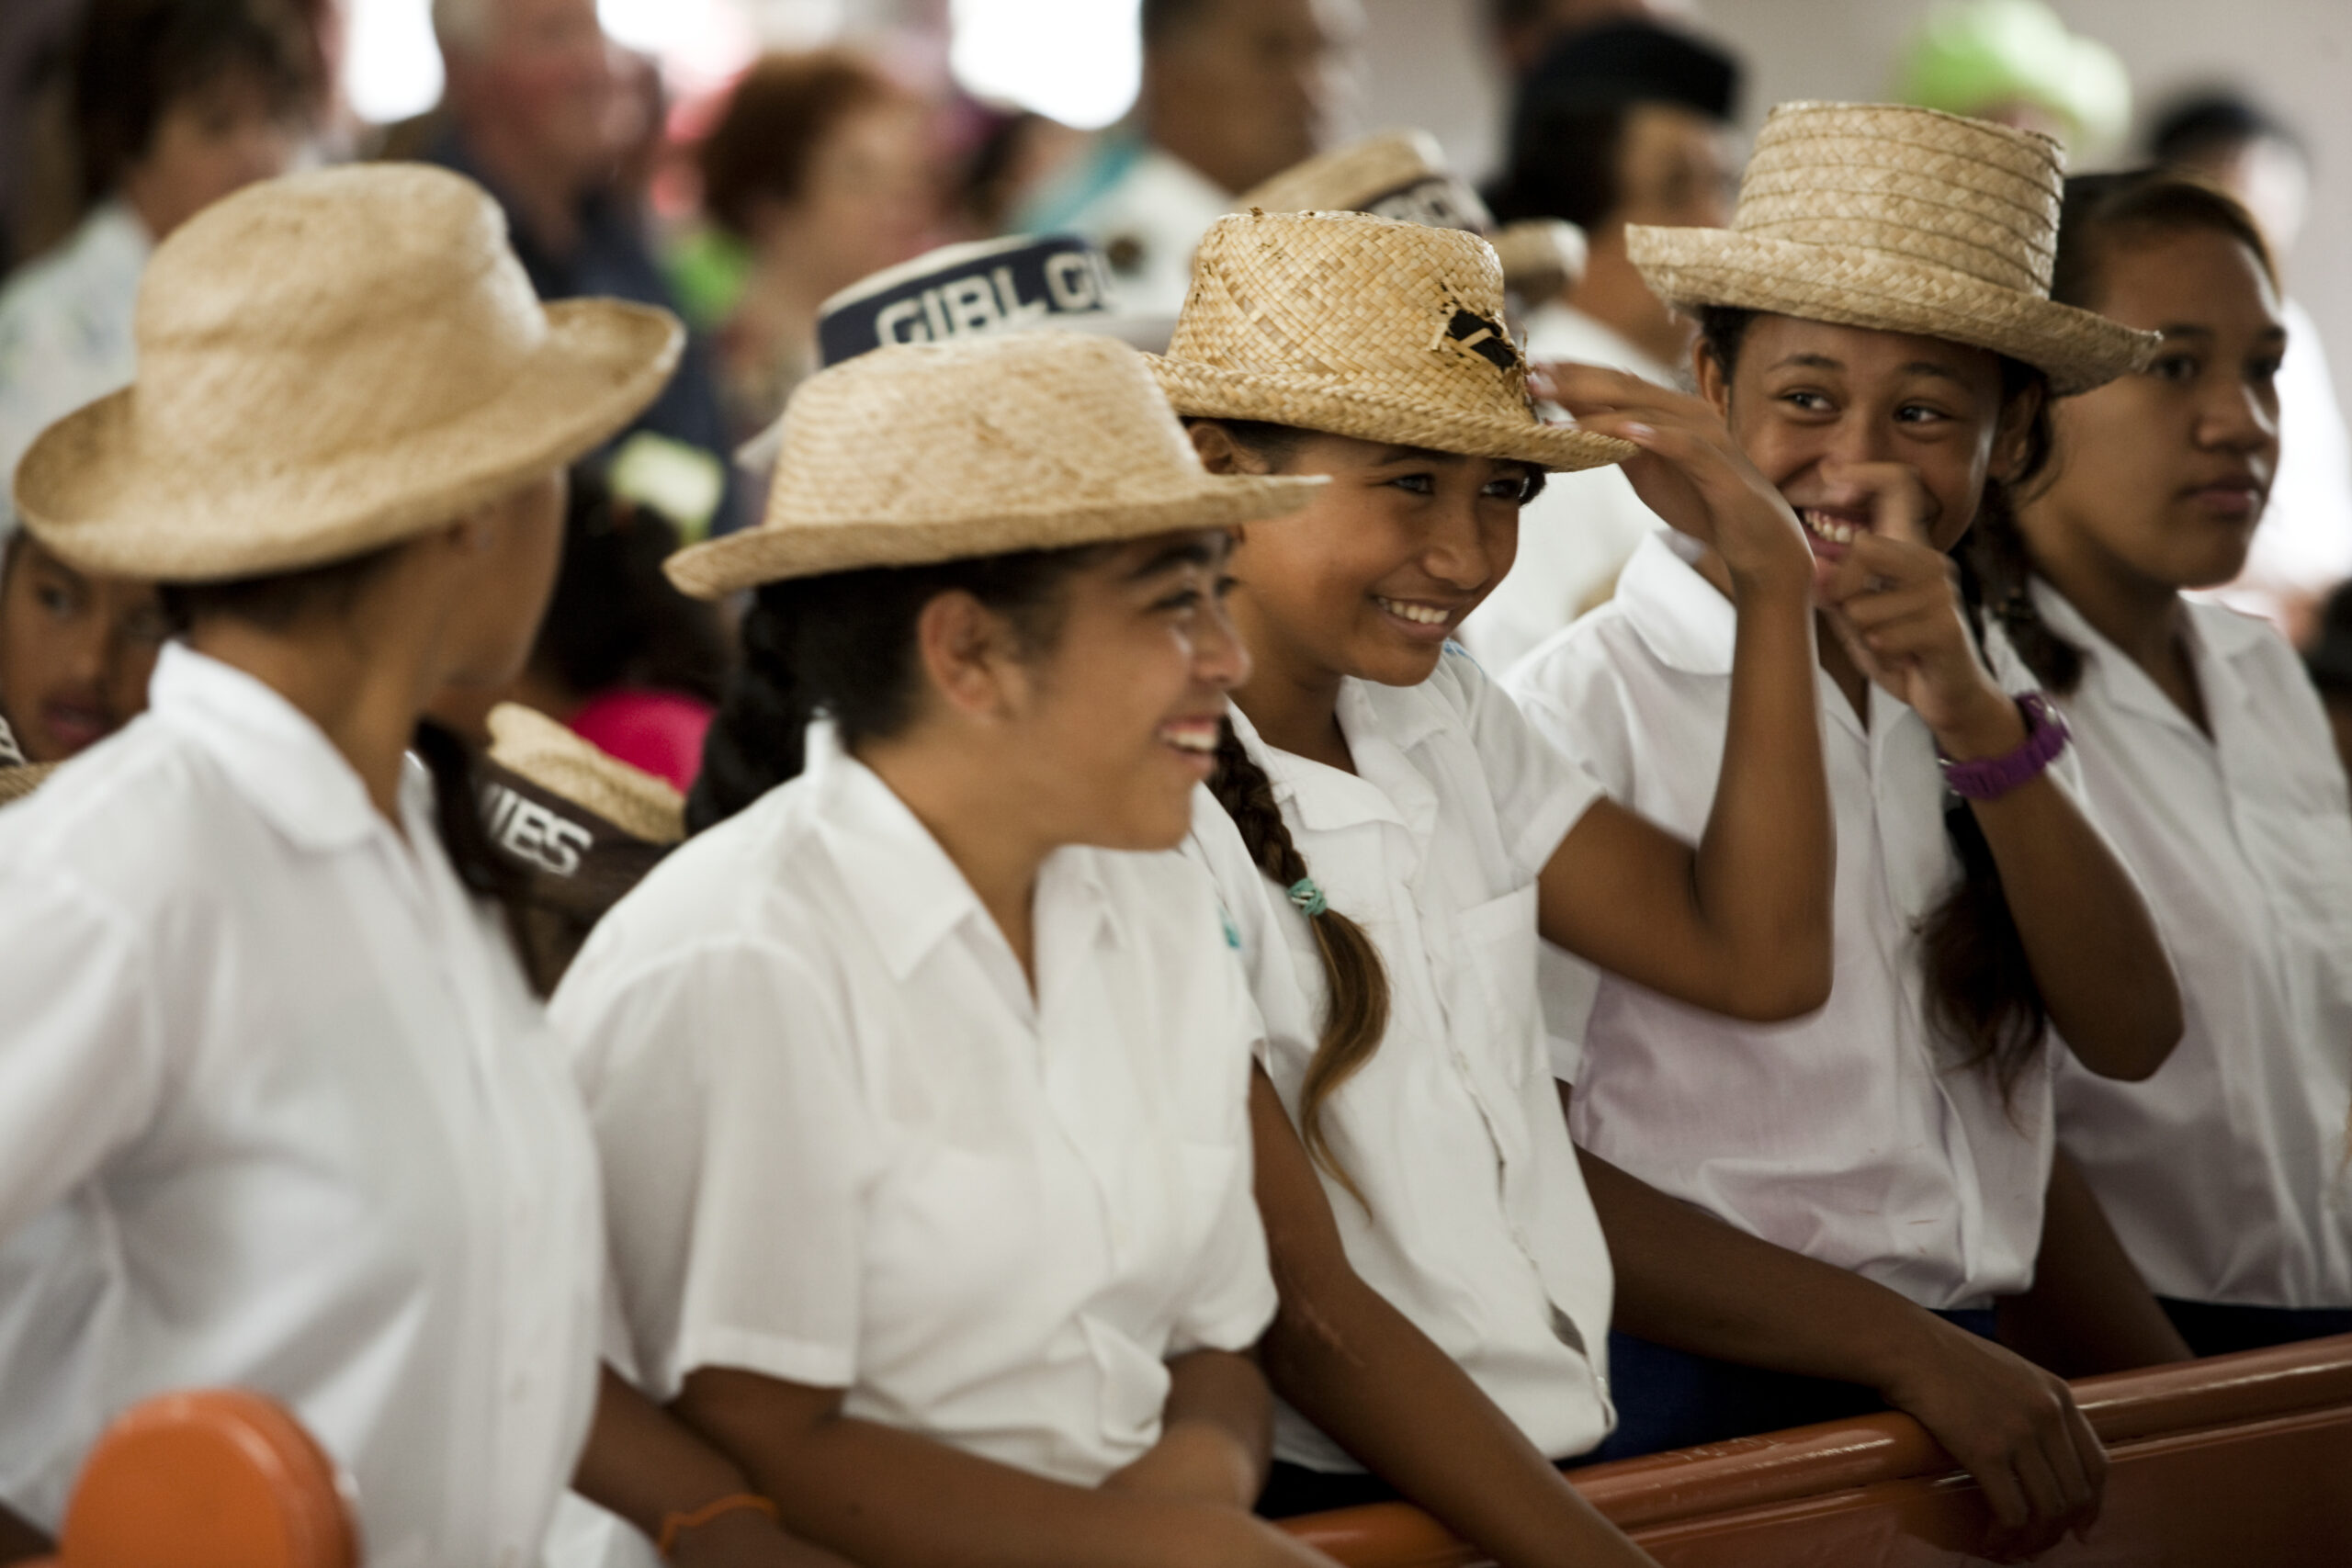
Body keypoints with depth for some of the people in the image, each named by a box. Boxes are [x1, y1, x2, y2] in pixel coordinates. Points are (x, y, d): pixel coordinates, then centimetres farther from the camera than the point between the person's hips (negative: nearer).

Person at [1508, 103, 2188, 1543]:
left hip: (1969, 1401, 5)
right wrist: (1908, 1348, -13)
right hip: (1693, 1412, -5)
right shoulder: (1589, 704, -7)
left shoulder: (1982, 687, 12)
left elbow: (2128, 1041, 0)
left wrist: (1980, 725, -13)